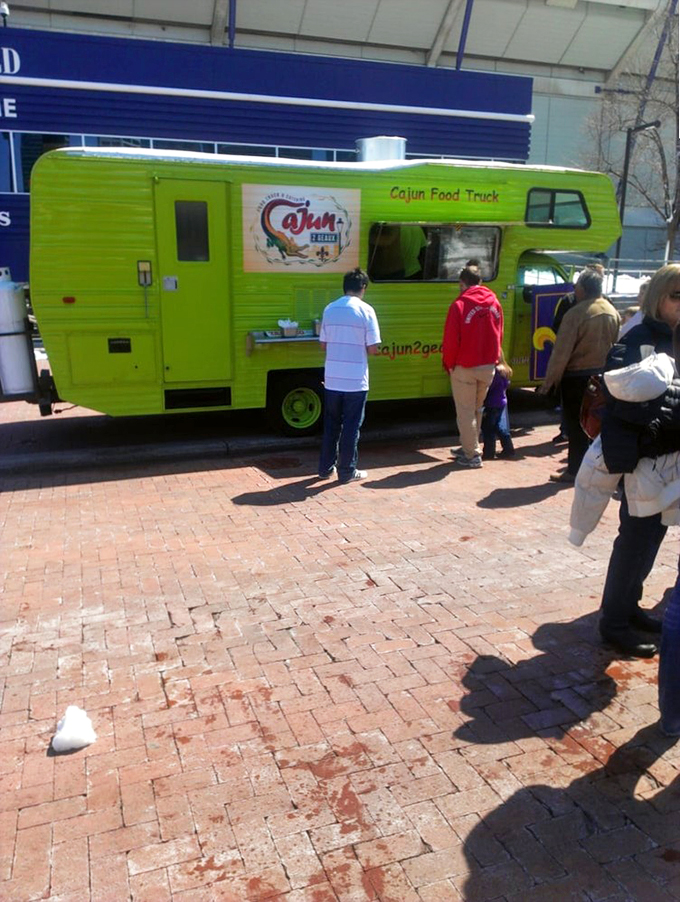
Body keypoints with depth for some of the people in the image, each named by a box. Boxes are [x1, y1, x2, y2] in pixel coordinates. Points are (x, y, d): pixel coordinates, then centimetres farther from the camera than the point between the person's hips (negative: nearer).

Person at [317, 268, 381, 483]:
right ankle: (347, 471, 14)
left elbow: (323, 344, 9)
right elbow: (373, 348, -11)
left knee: (331, 425, 15)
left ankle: (325, 468, 22)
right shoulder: (365, 310, -9)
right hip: (355, 380, -4)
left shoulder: (330, 309, 4)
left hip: (332, 379, 4)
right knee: (351, 426, 6)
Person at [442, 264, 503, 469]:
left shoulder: (459, 305, -14)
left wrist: (448, 364, 1)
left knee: (465, 412, 4)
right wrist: (492, 359, 18)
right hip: (488, 367, 6)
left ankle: (472, 455, 5)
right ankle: (469, 447, 29)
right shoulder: (495, 303, 3)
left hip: (464, 368, -6)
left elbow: (451, 340, -13)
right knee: (476, 409, 19)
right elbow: (499, 336, 8)